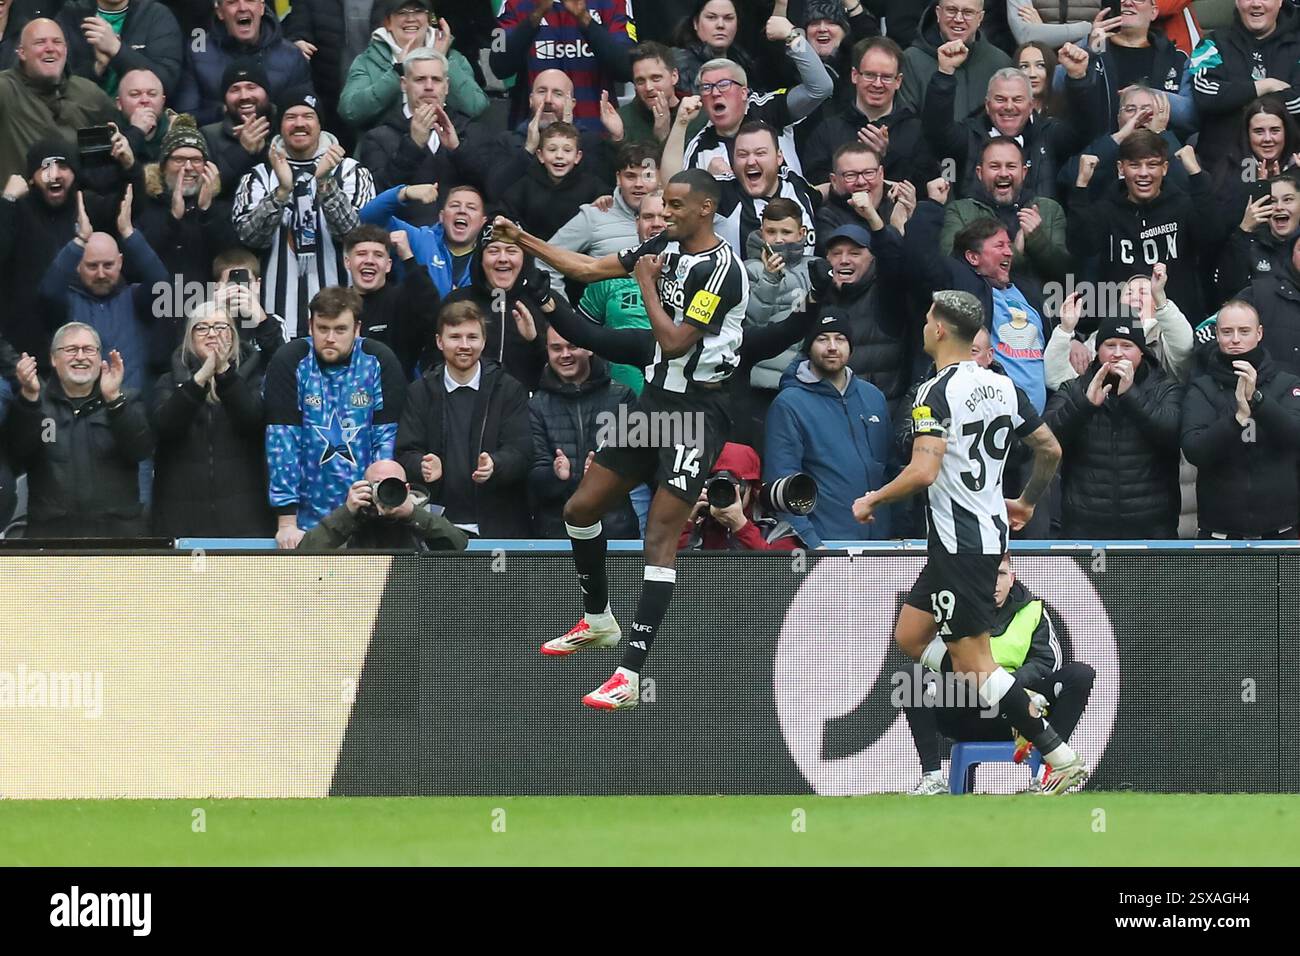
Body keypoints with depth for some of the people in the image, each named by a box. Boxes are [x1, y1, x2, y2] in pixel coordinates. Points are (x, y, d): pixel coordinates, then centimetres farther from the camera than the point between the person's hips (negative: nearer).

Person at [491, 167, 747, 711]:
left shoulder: (721, 269, -17)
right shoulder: (667, 247, 8)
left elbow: (674, 340, -21)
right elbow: (590, 270, 17)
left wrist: (647, 283, -10)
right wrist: (523, 240, 12)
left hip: (697, 409, -9)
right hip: (656, 396, 9)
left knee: (660, 539, -13)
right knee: (581, 508, 14)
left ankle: (630, 676, -17)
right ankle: (598, 621, 37)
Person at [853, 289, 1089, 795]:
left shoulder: (937, 392, -17)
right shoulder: (1000, 386, 8)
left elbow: (924, 471, -27)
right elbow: (1050, 449, 15)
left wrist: (872, 500, -11)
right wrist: (1027, 501, 31)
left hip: (959, 544, -9)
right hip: (990, 530, 9)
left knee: (974, 662, -6)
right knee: (910, 637, 16)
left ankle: (1063, 761, -10)